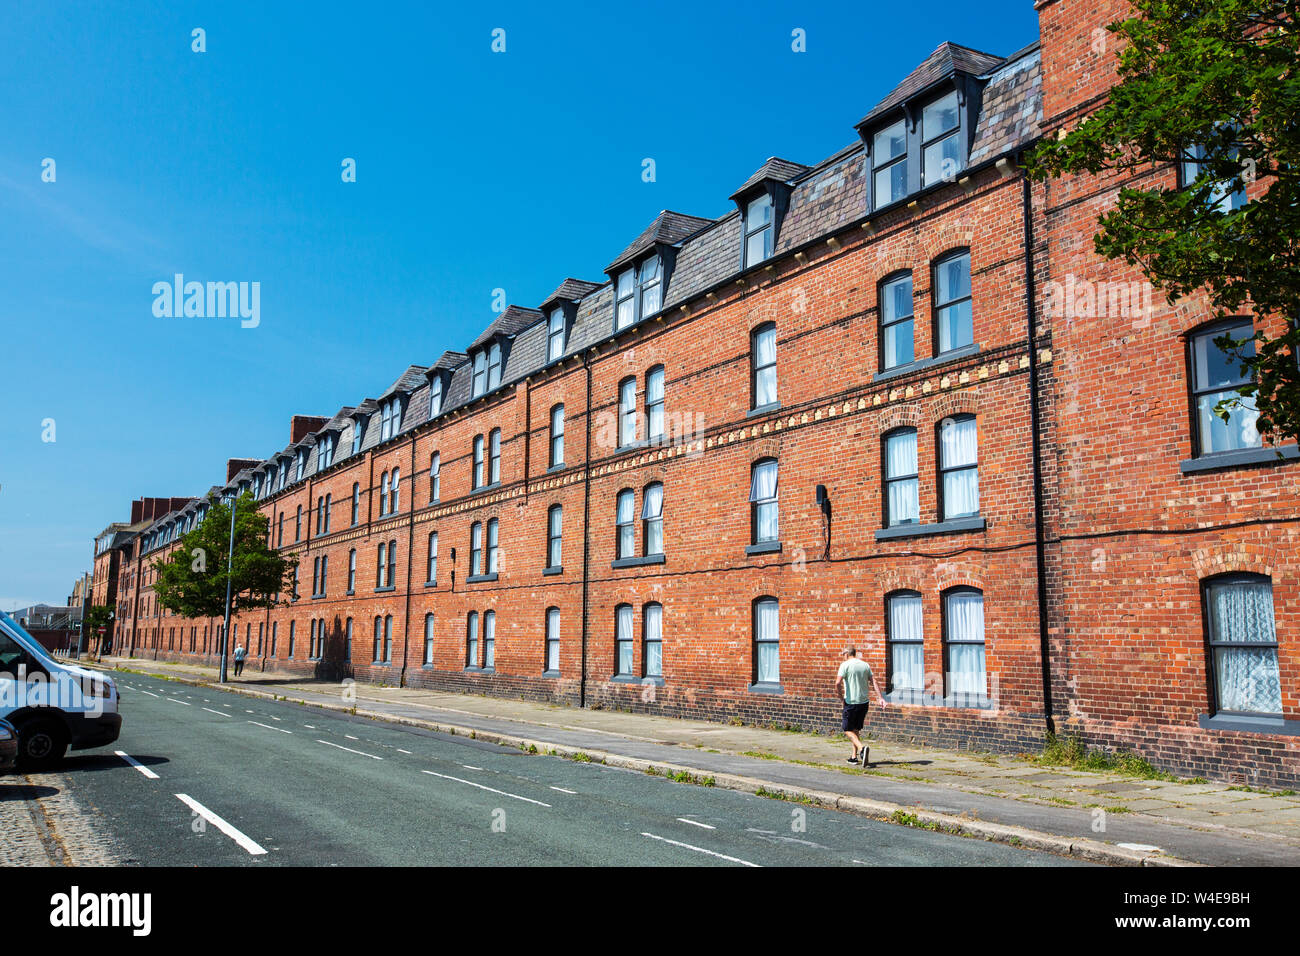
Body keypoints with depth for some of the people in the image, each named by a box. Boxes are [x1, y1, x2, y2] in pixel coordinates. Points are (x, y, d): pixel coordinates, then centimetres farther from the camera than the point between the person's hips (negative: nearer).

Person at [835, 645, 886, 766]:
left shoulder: (845, 665, -7)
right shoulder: (865, 665, 10)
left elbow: (838, 683, -18)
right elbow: (874, 682, 4)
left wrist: (840, 693, -1)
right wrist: (881, 698, 1)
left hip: (851, 702, -6)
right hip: (864, 702, 6)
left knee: (847, 729, 2)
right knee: (856, 729, 17)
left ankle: (862, 748, -20)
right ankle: (854, 757, 18)